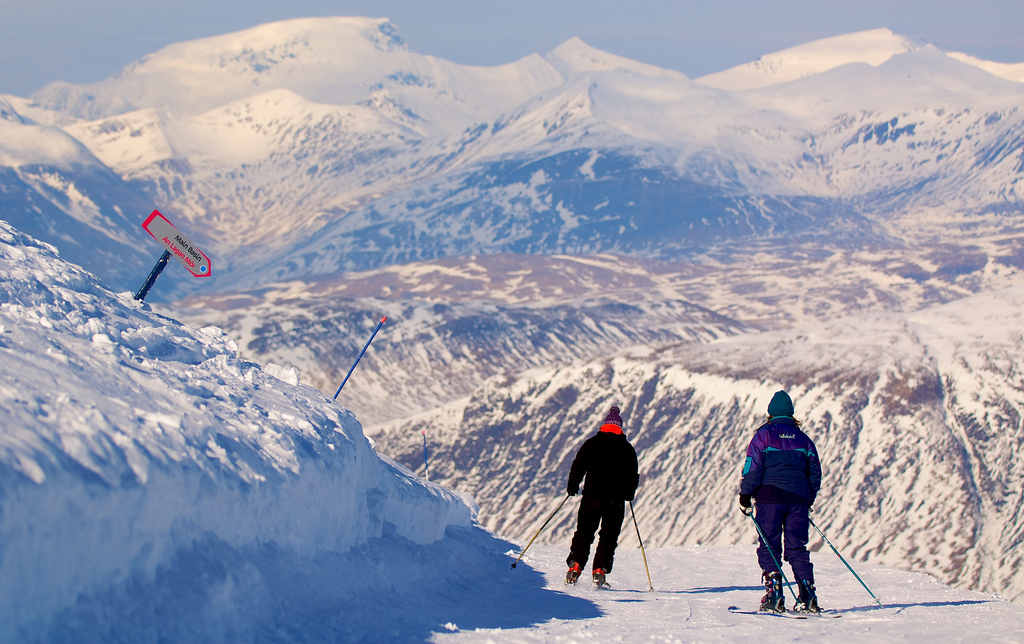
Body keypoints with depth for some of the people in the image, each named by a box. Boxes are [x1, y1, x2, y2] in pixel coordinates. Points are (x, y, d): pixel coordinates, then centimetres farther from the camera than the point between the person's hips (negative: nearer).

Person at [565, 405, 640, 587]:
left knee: (584, 533, 7)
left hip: (591, 496, 1)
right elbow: (632, 475, 5)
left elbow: (578, 466, 0)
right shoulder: (627, 448, 4)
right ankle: (600, 570, -6)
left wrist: (572, 487, 11)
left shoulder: (591, 443, 4)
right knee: (609, 536, 6)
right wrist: (629, 494, 20)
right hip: (616, 499, -1)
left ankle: (575, 566, -6)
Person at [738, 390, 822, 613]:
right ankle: (808, 596, -3)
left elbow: (753, 467, -6)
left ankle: (774, 594, -12)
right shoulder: (803, 438, 14)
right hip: (799, 499, 4)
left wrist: (745, 495, -2)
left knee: (768, 548, 0)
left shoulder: (764, 435, 2)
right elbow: (815, 473, 15)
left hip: (771, 496, -3)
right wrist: (808, 501, 23)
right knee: (797, 548, 6)